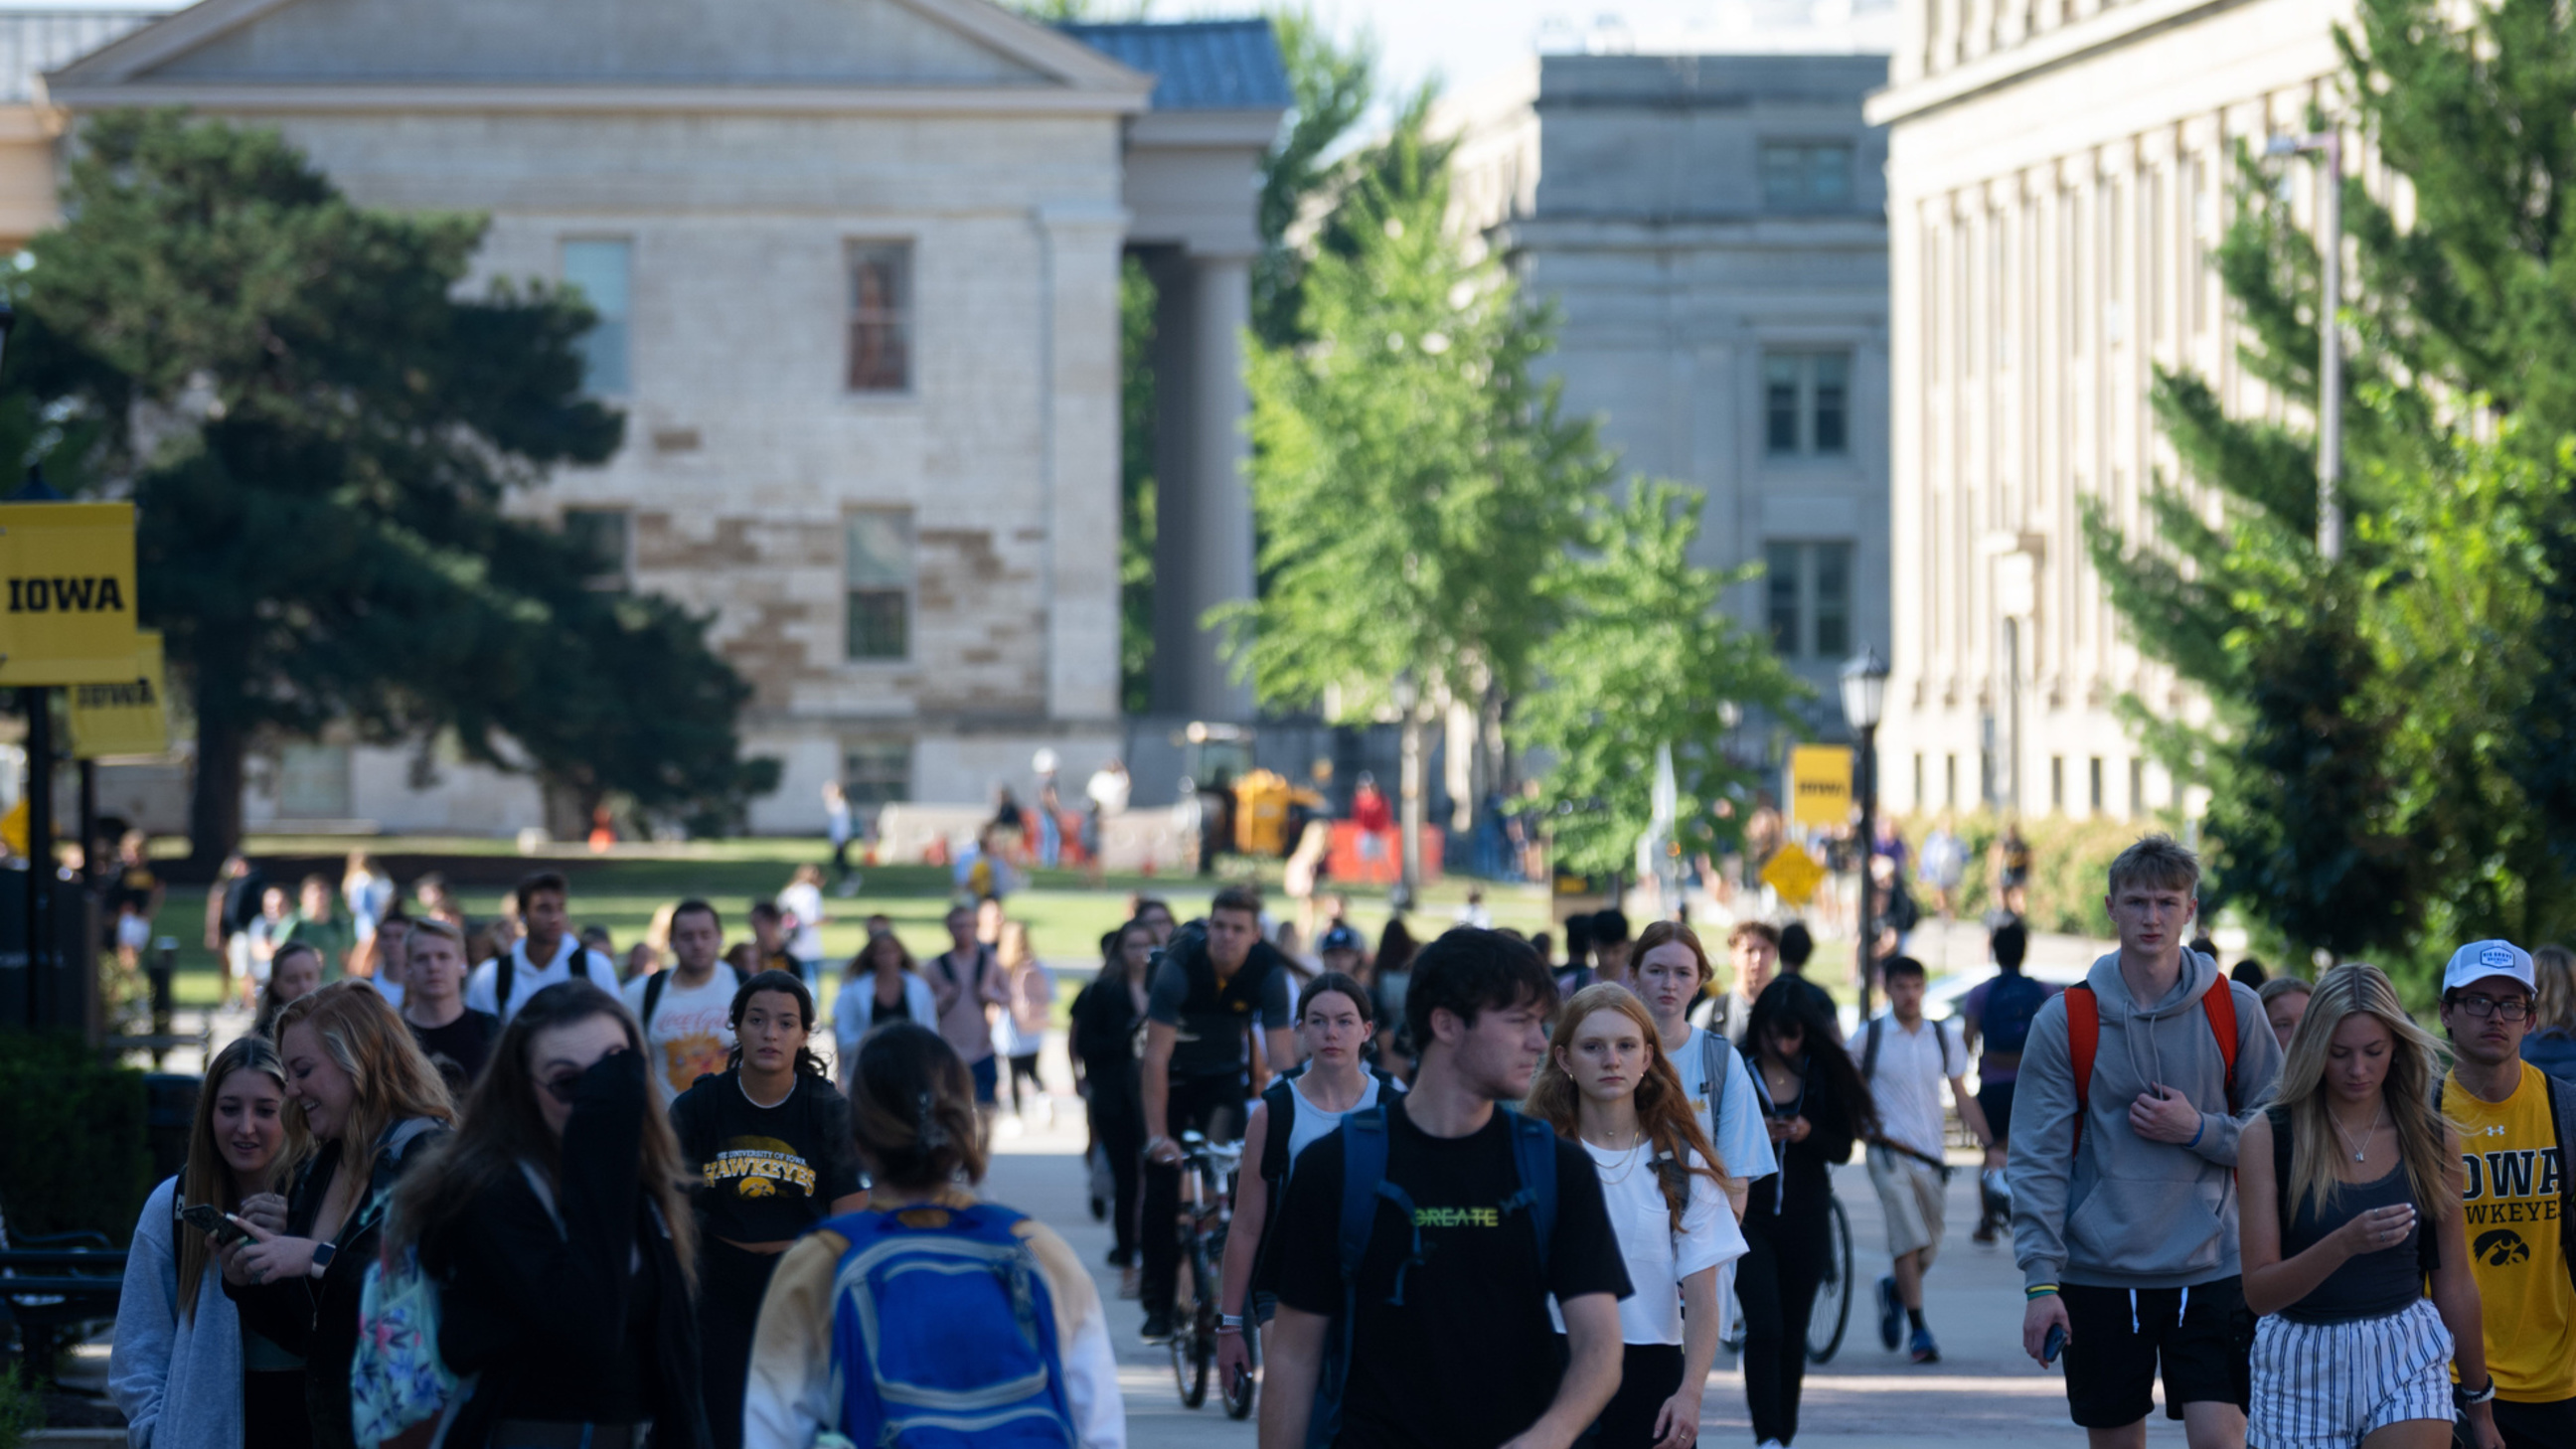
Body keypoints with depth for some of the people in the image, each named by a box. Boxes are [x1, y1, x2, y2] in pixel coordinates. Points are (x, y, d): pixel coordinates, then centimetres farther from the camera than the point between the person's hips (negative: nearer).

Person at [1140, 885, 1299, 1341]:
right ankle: (1159, 1306, 6)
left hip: (1225, 1076, 1)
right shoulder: (1179, 965, -29)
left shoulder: (1268, 970, -23)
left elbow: (1282, 1055, -22)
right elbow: (1156, 1056, -30)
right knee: (1162, 1190, -5)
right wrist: (1157, 1135, -34)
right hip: (1173, 1076, -1)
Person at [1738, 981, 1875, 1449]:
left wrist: (1808, 1134, -15)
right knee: (1764, 1328, -14)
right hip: (1750, 1215, -2)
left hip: (1806, 1221, 2)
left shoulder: (1823, 1076, 3)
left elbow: (1842, 1149, 4)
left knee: (1793, 1332, 8)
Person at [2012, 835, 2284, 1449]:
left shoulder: (2235, 1011, 2)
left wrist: (2198, 1130, -11)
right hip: (2100, 1275, 1)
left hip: (2210, 1269, -1)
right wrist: (2040, 1281, -9)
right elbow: (2037, 1161, -2)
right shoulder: (2065, 1021, 0)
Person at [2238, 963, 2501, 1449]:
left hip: (2405, 1361, 0)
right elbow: (2259, 1291, -10)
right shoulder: (2267, 1137, -5)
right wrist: (2345, 1242, -27)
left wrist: (2478, 1407, 17)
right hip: (2301, 1368, 0)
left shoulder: (2434, 1140, 2)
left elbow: (2454, 1285, 11)